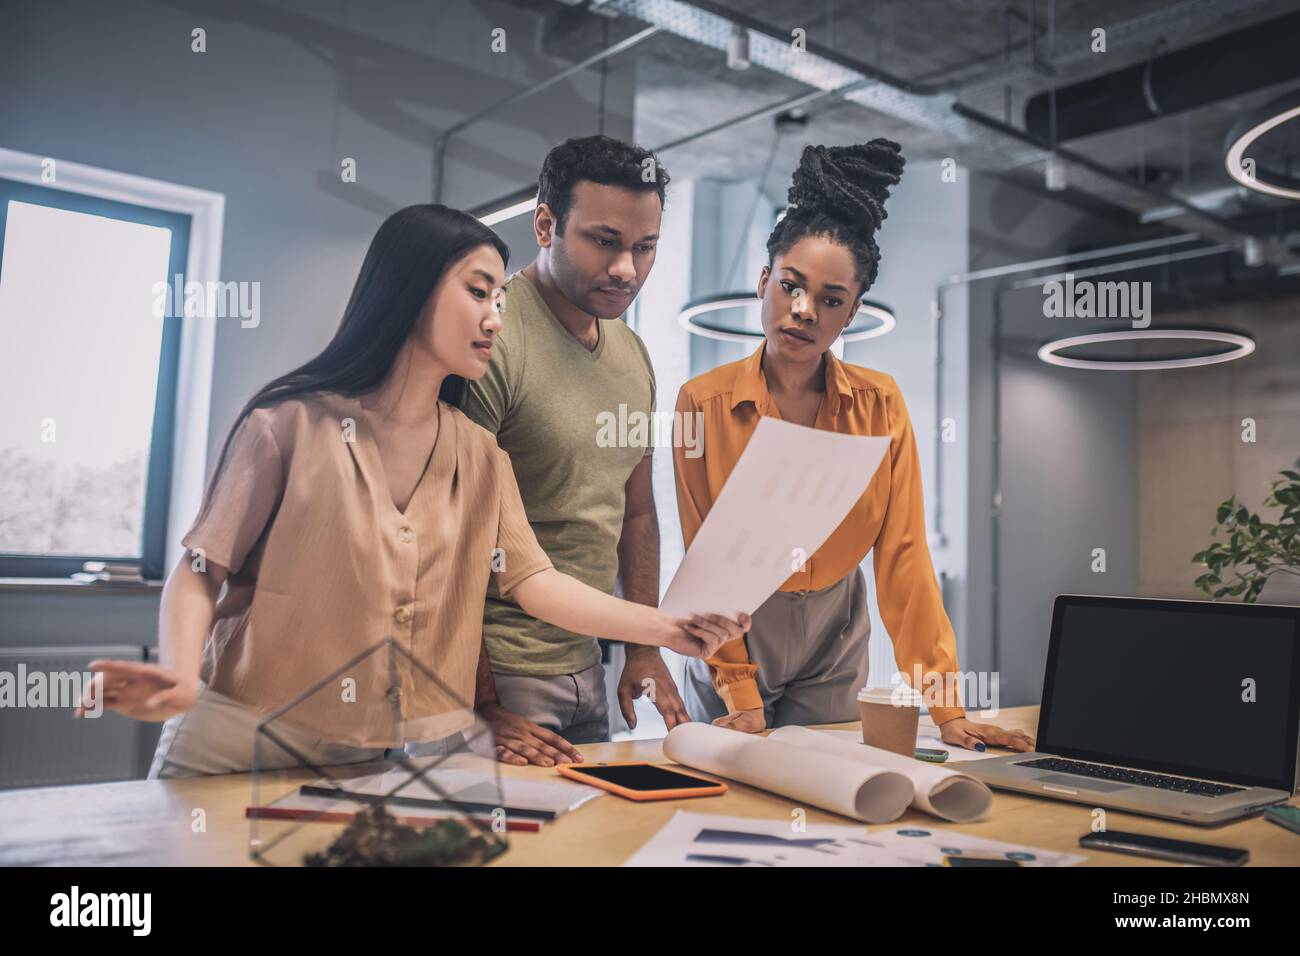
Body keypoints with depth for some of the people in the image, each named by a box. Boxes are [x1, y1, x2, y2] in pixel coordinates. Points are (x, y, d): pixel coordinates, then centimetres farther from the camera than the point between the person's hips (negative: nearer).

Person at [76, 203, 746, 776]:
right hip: (253, 746, -3)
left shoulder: (482, 459, 8)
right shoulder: (293, 424, -7)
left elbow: (535, 581, 1)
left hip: (416, 749, 4)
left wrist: (666, 628, -12)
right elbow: (201, 571, -4)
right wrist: (180, 677, -24)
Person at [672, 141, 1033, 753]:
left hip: (834, 641, 2)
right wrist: (741, 697, -17)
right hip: (735, 632, -1)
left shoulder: (880, 405, -9)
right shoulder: (703, 402, -15)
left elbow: (903, 554, -10)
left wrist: (945, 709, -14)